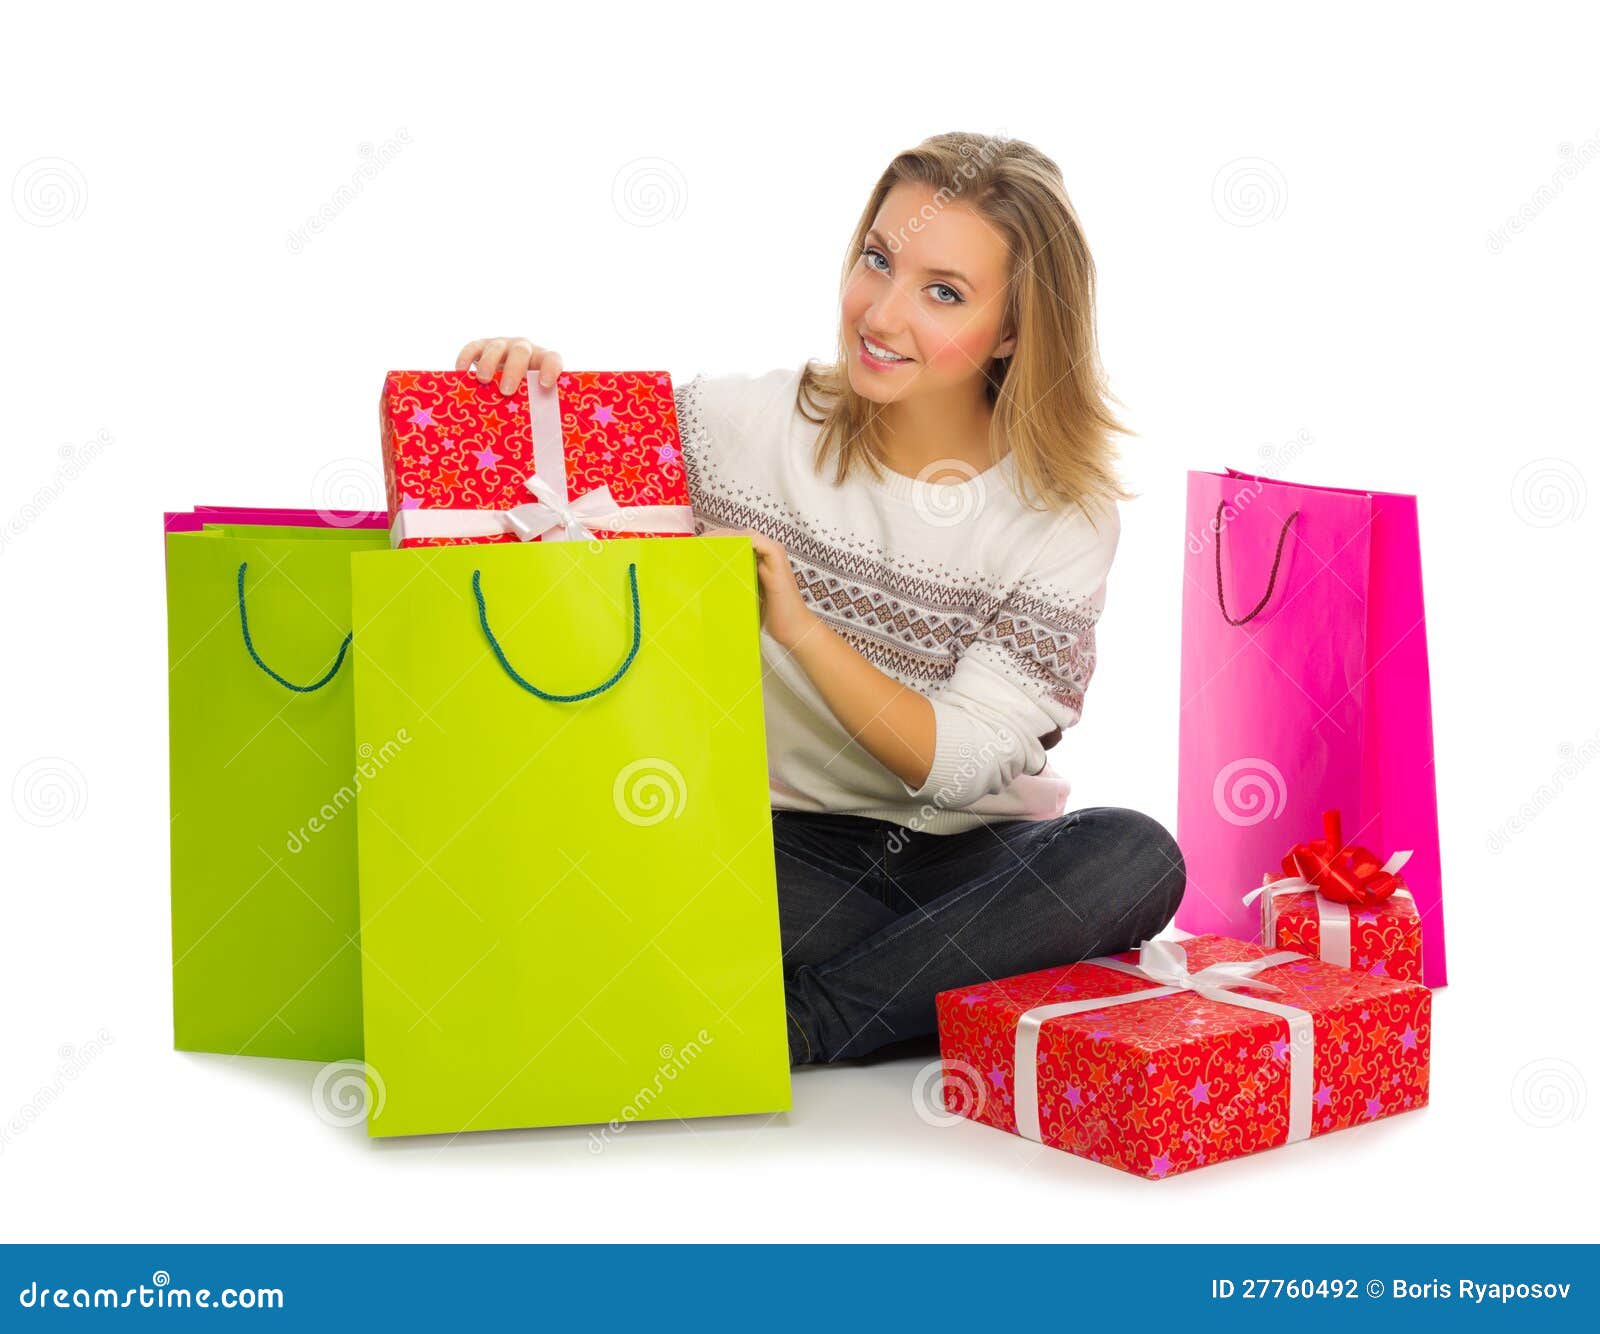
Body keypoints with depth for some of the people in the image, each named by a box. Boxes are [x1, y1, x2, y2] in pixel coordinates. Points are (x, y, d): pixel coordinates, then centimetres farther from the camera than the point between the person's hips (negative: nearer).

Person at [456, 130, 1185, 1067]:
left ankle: (798, 1020, -24)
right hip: (784, 845, -1)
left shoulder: (1063, 512, -7)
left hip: (970, 856, 1)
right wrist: (509, 377, -18)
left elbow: (958, 764, -14)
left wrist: (799, 624, -26)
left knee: (1137, 858, -32)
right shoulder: (747, 426, -5)